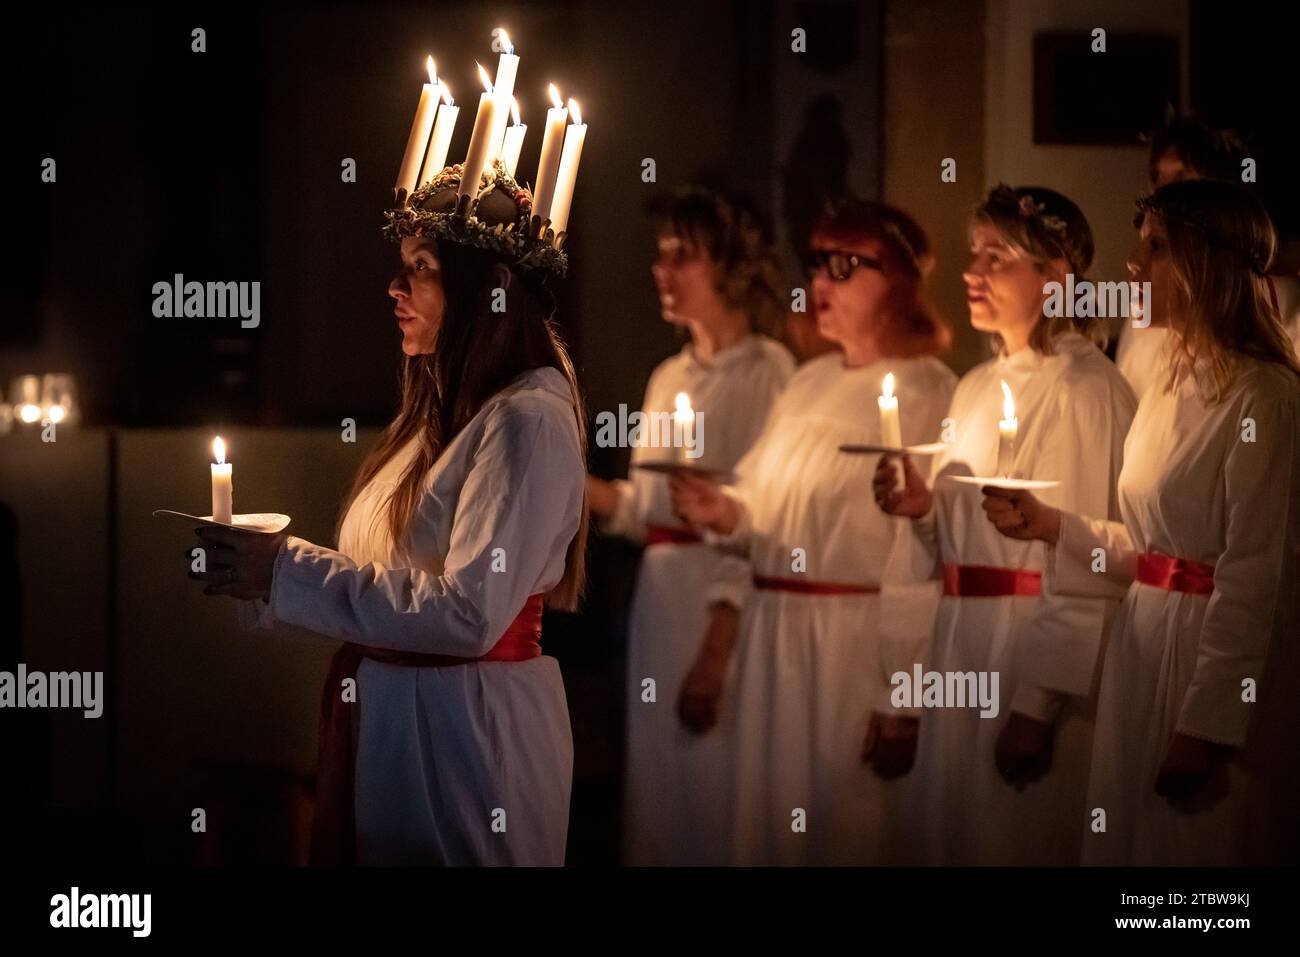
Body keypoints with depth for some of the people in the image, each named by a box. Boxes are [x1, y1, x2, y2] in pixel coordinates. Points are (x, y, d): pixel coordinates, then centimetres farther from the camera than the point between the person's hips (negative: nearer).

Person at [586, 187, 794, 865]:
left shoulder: (765, 374, -10)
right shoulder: (669, 379, 14)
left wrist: (718, 649, -21)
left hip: (728, 601, -7)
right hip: (660, 598, 7)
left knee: (712, 790, -4)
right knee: (654, 787, 10)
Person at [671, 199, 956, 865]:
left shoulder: (928, 397, -12)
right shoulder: (810, 385, 15)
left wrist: (903, 701, -22)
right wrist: (726, 515, -3)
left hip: (858, 652, -7)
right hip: (773, 641, 7)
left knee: (847, 830, 0)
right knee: (767, 818, 11)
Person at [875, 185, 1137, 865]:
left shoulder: (1086, 390, -12)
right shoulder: (977, 388, 14)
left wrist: (1040, 705, -21)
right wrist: (924, 510, -1)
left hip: (1041, 656, -8)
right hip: (963, 652, 8)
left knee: (1020, 841, -1)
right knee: (948, 837, 11)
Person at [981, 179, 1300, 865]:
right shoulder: (1168, 391, 12)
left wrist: (1206, 727, -20)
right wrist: (1049, 525, 2)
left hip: (1220, 656, -8)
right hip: (1145, 644, 8)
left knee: (1201, 845, 1)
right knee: (1135, 840, 14)